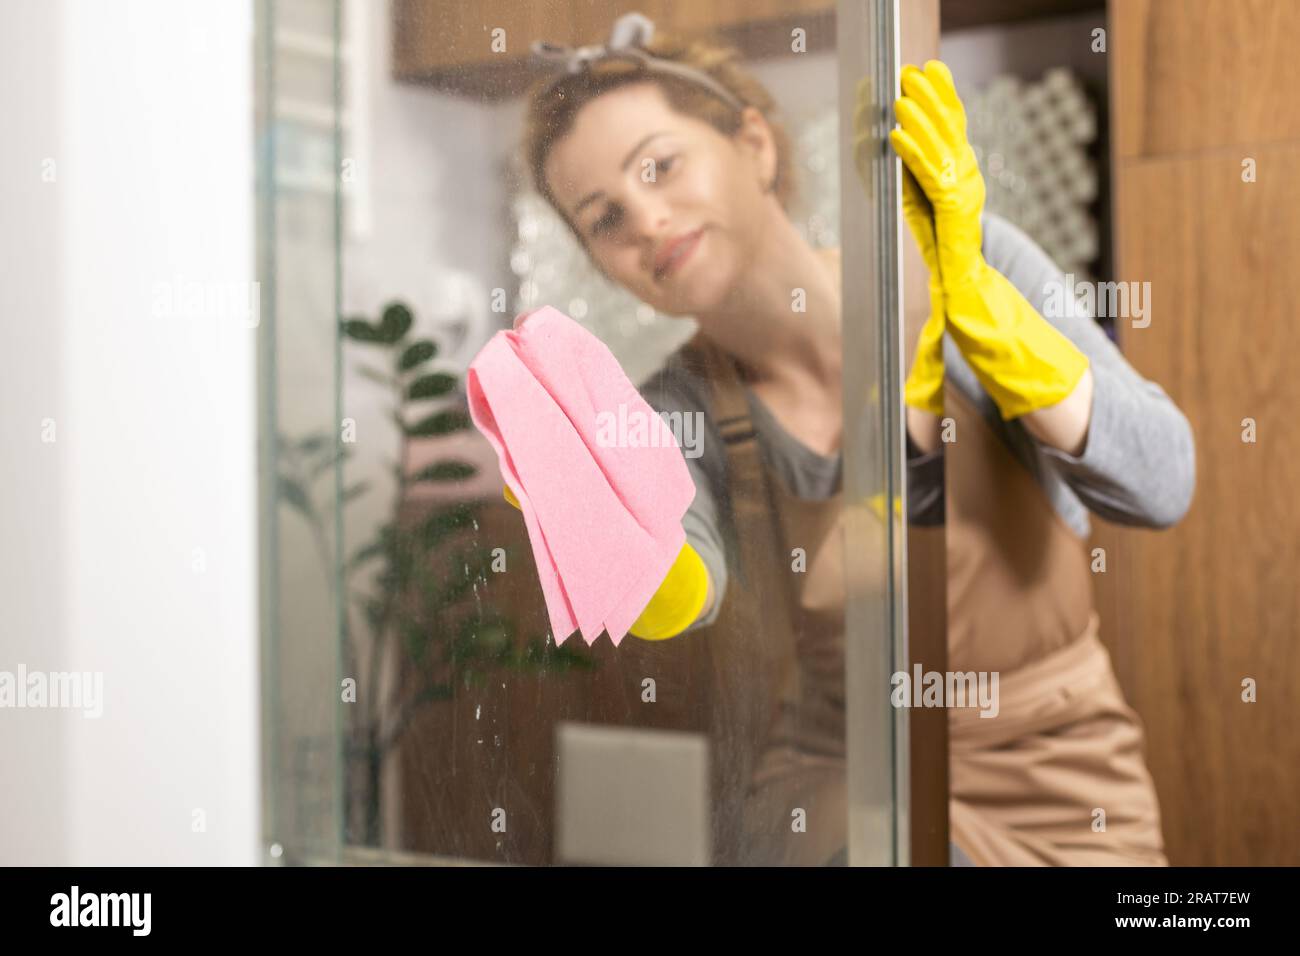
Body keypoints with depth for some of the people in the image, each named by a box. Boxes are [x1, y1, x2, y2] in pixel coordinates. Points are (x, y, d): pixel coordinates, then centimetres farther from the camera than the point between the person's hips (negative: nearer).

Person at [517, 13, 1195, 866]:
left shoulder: (973, 259, -7)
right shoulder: (676, 418, -5)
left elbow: (1157, 485, -17)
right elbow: (685, 591, -25)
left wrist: (961, 289, -26)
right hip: (833, 798, 0)